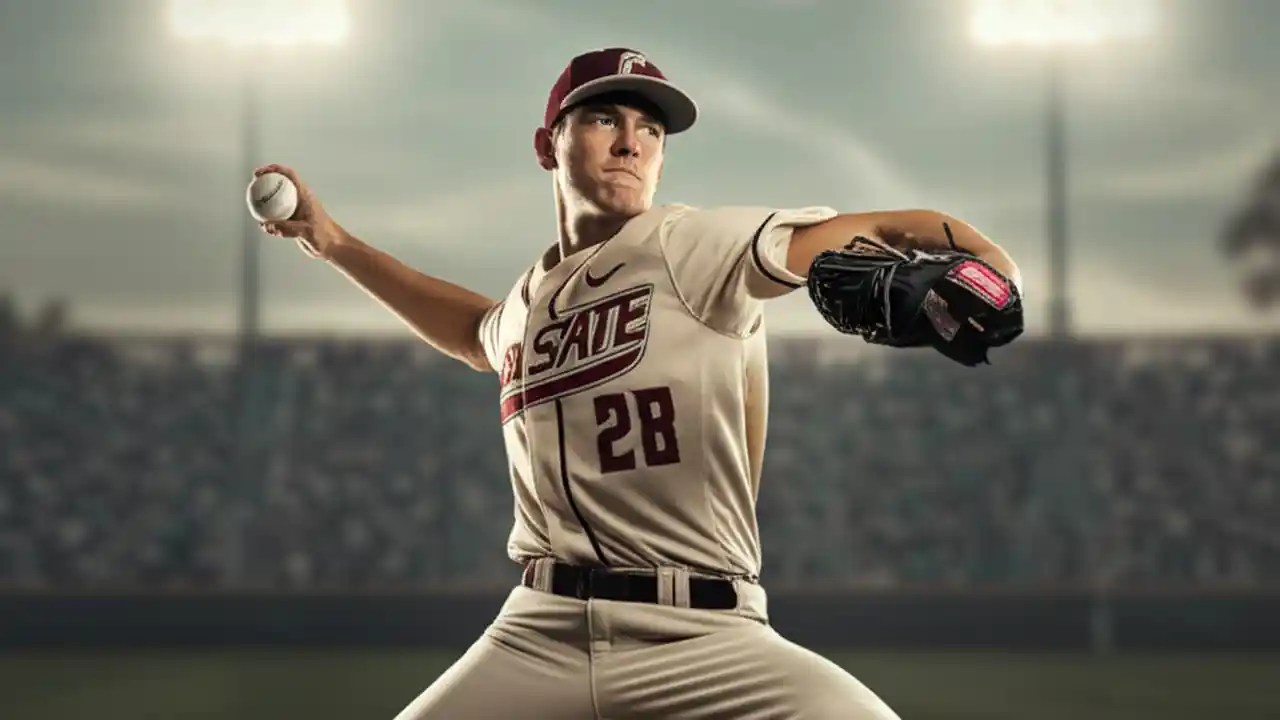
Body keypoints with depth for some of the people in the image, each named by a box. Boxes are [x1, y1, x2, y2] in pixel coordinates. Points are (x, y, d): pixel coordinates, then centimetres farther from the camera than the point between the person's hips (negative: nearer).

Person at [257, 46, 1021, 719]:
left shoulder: (694, 246, -5)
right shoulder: (529, 298, 15)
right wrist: (334, 242, 37)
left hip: (704, 637, -5)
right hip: (540, 635, 6)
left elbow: (885, 233, -19)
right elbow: (478, 332, 41)